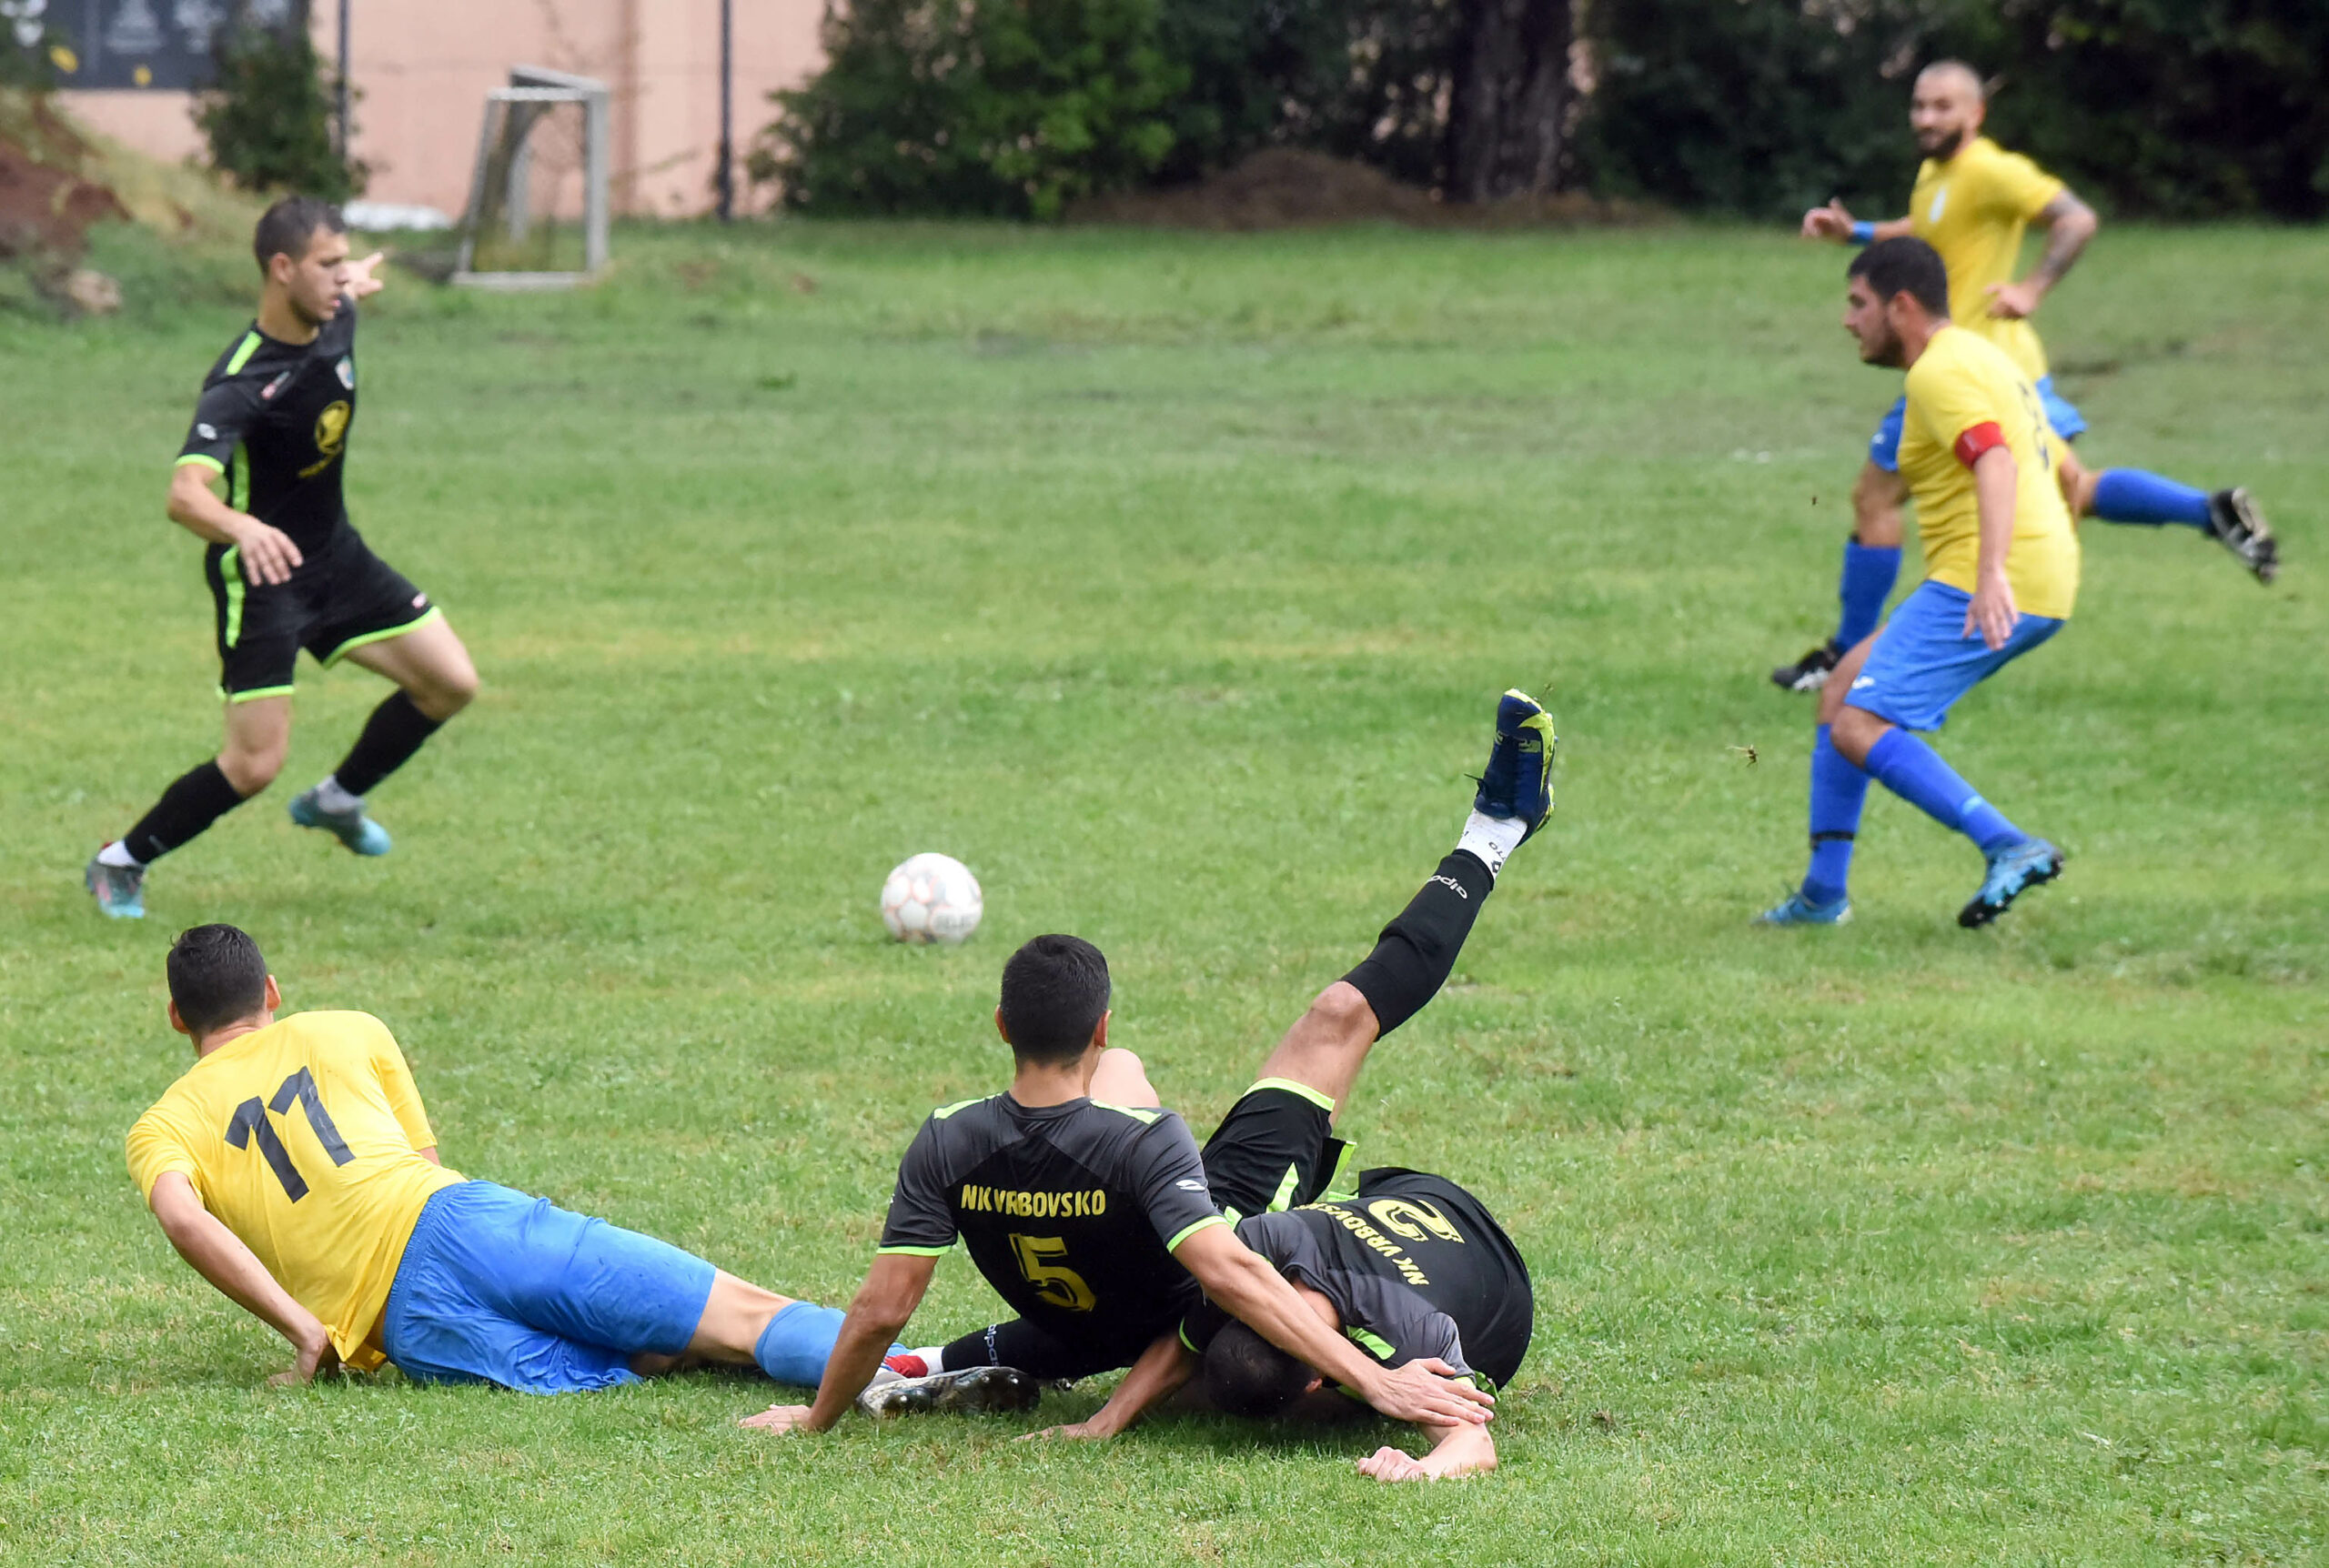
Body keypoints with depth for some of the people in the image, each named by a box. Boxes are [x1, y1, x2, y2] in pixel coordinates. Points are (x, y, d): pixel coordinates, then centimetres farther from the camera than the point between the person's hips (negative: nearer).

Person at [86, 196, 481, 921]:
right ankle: (119, 865, 10)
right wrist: (244, 529, -65)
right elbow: (186, 495, -44)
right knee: (255, 764, -11)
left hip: (335, 555, 8)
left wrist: (357, 285, 45)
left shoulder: (335, 323, -7)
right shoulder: (240, 385, -30)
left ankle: (337, 801, 26)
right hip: (261, 572, -8)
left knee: (450, 682, 3)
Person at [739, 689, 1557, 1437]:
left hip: (1079, 1328, 4)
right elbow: (1229, 1274, -46)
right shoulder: (1143, 1141, -38)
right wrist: (1374, 1380, -48)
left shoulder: (948, 1144, -26)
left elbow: (881, 1308, -23)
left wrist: (816, 1417, -7)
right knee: (1339, 1017, 3)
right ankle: (1485, 847, 23)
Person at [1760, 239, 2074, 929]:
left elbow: (1997, 462, -28)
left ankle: (2010, 848, -25)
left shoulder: (1940, 373, -11)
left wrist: (1992, 573, -40)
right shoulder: (1981, 358, 22)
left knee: (1859, 730, -15)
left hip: (1983, 586, -11)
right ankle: (1822, 893, 19)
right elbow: (2062, 469, 31)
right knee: (1842, 692, 18)